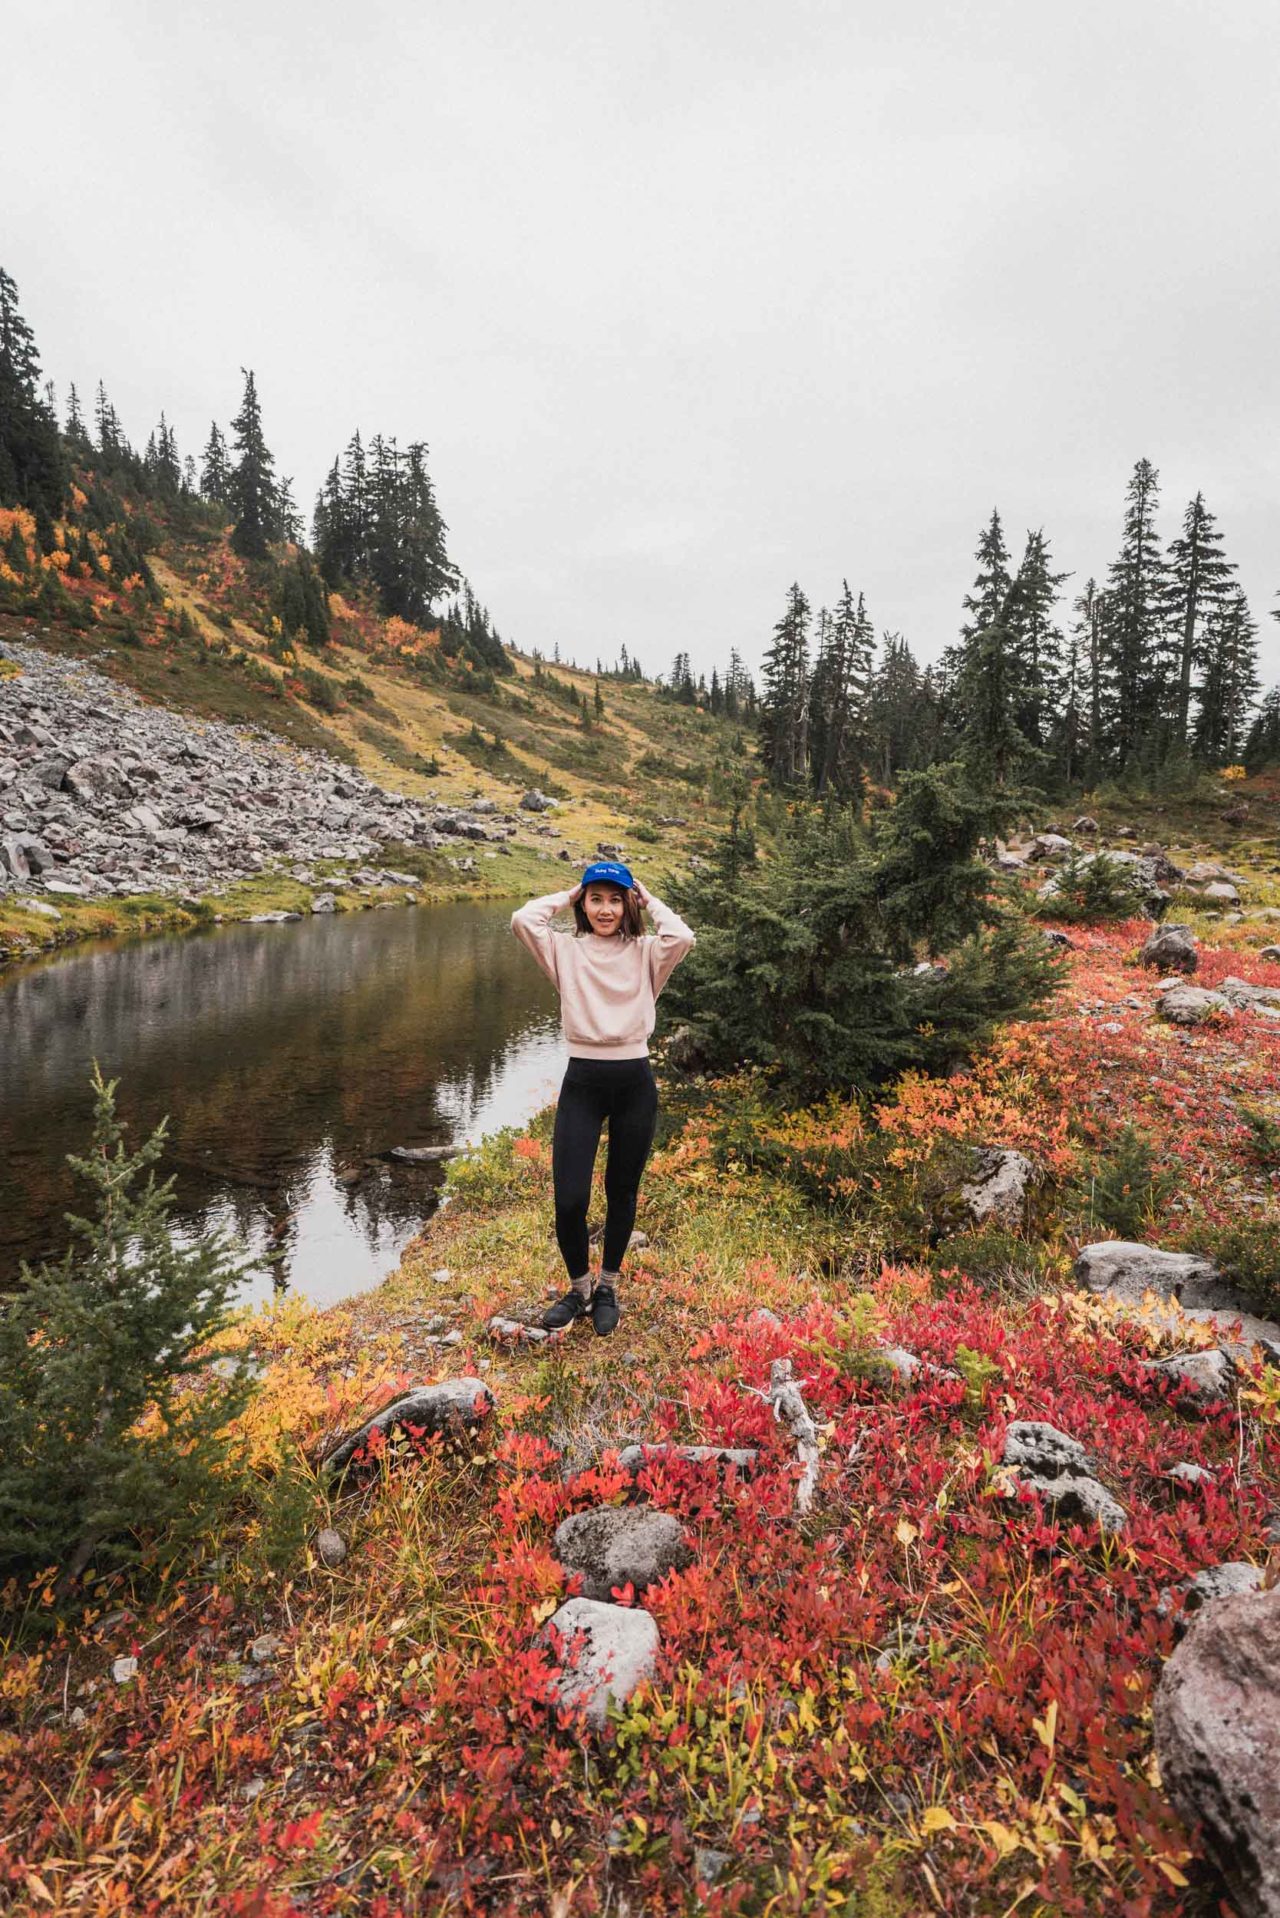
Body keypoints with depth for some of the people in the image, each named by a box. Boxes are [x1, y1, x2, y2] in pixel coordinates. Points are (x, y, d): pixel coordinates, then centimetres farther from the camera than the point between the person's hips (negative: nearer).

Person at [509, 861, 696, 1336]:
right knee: (568, 1199, -3)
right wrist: (567, 895, 2)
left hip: (635, 1082, 1)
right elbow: (523, 919, -11)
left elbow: (683, 937, -17)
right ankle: (579, 1287, 26)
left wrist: (649, 900, -1)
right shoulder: (566, 950, 4)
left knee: (622, 1191, 14)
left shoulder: (646, 952, 4)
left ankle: (608, 1288, 36)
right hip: (582, 1081, 0)